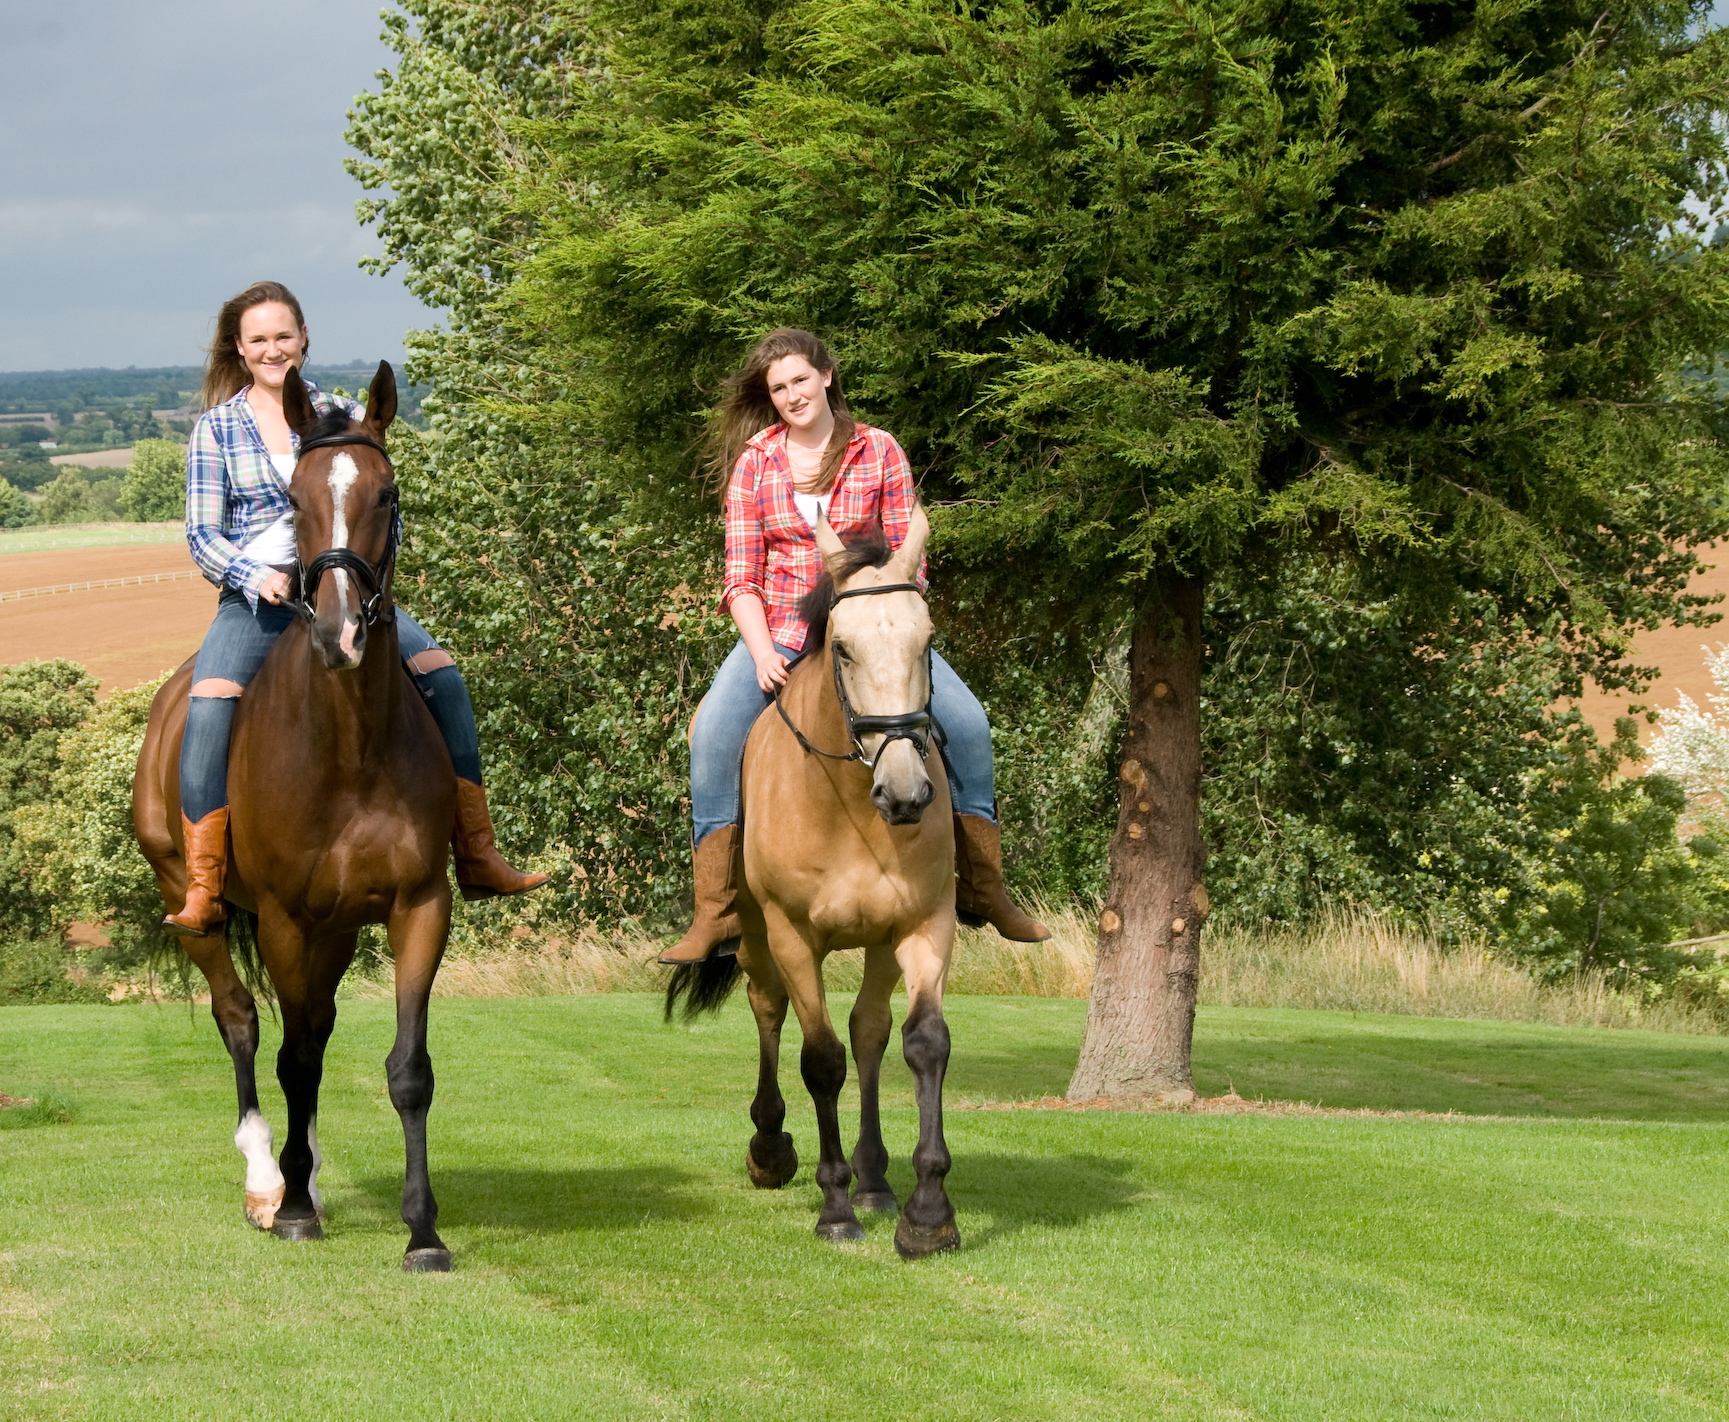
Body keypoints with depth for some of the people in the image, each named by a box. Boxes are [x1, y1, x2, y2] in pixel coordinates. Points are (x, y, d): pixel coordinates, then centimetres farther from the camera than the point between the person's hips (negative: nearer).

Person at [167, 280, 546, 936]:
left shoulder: (343, 416, 9)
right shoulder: (216, 430, 5)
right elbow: (203, 534, 1)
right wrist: (257, 576, -17)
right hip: (257, 597, -2)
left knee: (439, 670, -20)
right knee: (210, 699, -30)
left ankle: (476, 859, -12)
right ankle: (202, 893, -31)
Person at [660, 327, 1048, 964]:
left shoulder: (879, 451, 2)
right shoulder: (755, 462, 3)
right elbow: (741, 577, 1)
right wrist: (762, 652, -15)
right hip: (779, 630, 0)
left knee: (966, 720, -20)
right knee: (713, 733, -27)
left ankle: (982, 891, -5)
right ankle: (715, 913, -21)